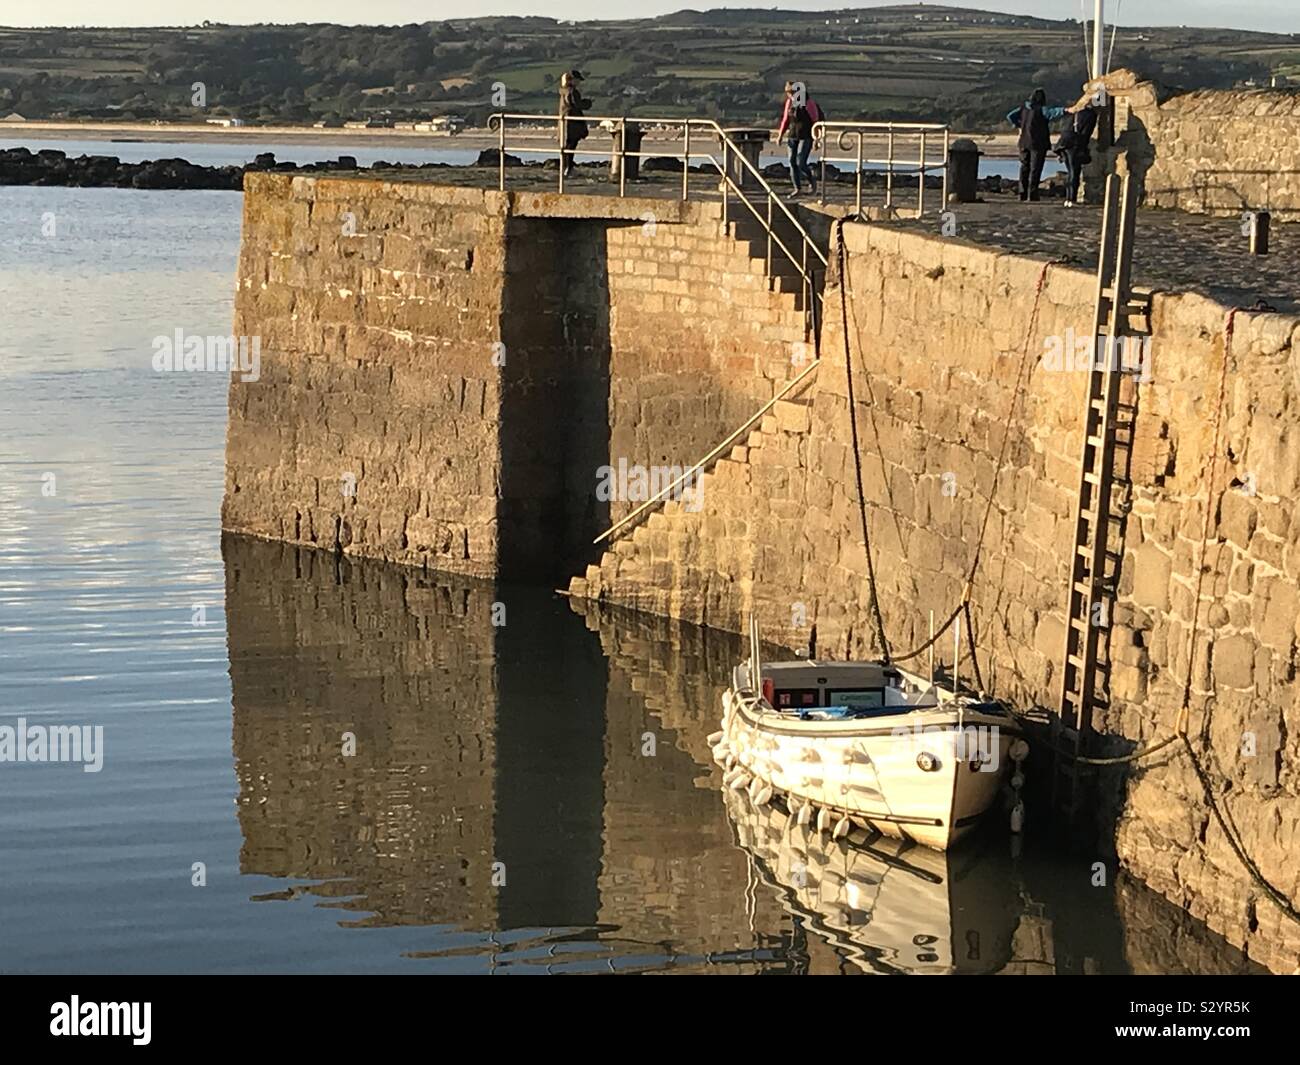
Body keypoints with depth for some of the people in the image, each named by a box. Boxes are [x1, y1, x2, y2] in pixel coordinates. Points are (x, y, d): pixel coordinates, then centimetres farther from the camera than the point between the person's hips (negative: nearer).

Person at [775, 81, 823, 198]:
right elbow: (786, 120, 16)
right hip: (793, 136, 6)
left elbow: (815, 121, -10)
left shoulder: (809, 103, -11)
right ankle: (798, 189, 12)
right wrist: (780, 135, 13)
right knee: (792, 162, 2)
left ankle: (812, 181, 16)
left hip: (806, 137, -6)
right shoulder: (789, 102, 6)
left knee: (801, 163, -12)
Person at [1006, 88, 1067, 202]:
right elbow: (1052, 113, -29)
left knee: (1024, 167, 13)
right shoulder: (1041, 109, -11)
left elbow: (1010, 116, 13)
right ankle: (1032, 194, -6)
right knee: (1035, 168, -3)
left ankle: (1023, 193, 13)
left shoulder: (1023, 108, 7)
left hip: (1024, 142, 5)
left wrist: (1018, 125, 15)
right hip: (1038, 144, -5)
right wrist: (1064, 110, -42)